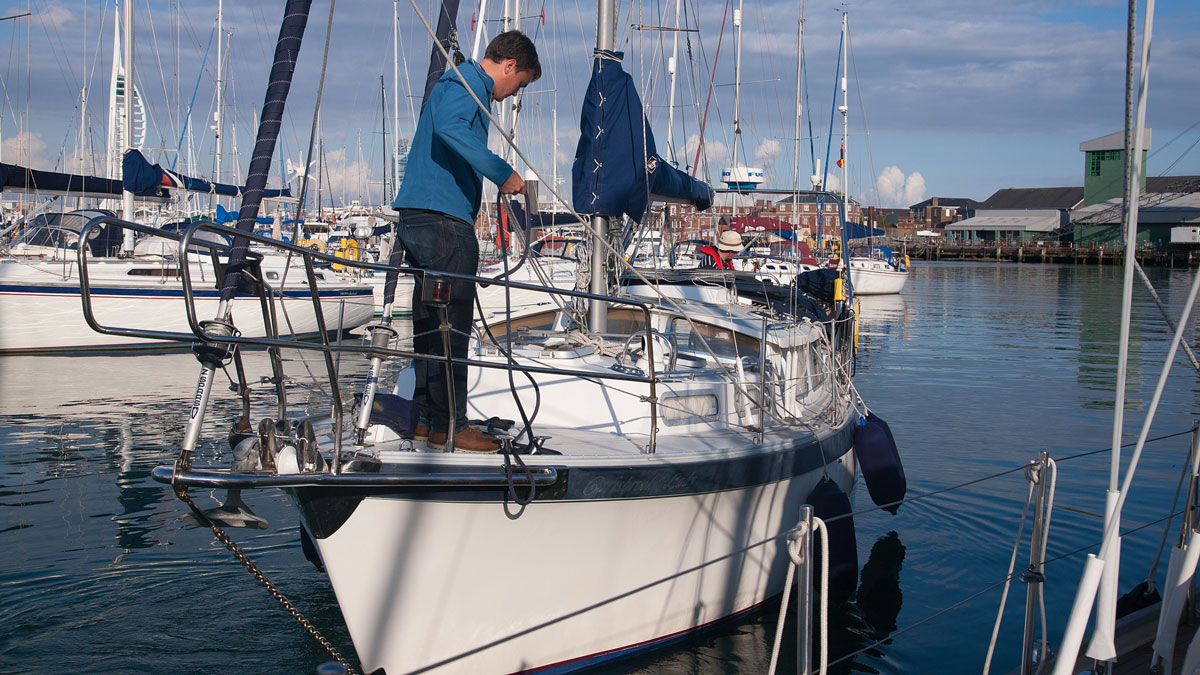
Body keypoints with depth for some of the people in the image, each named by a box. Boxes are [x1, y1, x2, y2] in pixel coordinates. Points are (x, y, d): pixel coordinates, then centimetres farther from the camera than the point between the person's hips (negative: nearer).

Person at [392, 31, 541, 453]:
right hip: (443, 217, -11)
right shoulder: (465, 85, -7)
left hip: (422, 219, 11)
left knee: (432, 323, 12)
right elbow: (450, 129, -27)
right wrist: (501, 172, -24)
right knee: (451, 325, -8)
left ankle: (427, 419, 17)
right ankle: (449, 425, -5)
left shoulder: (458, 84, 26)